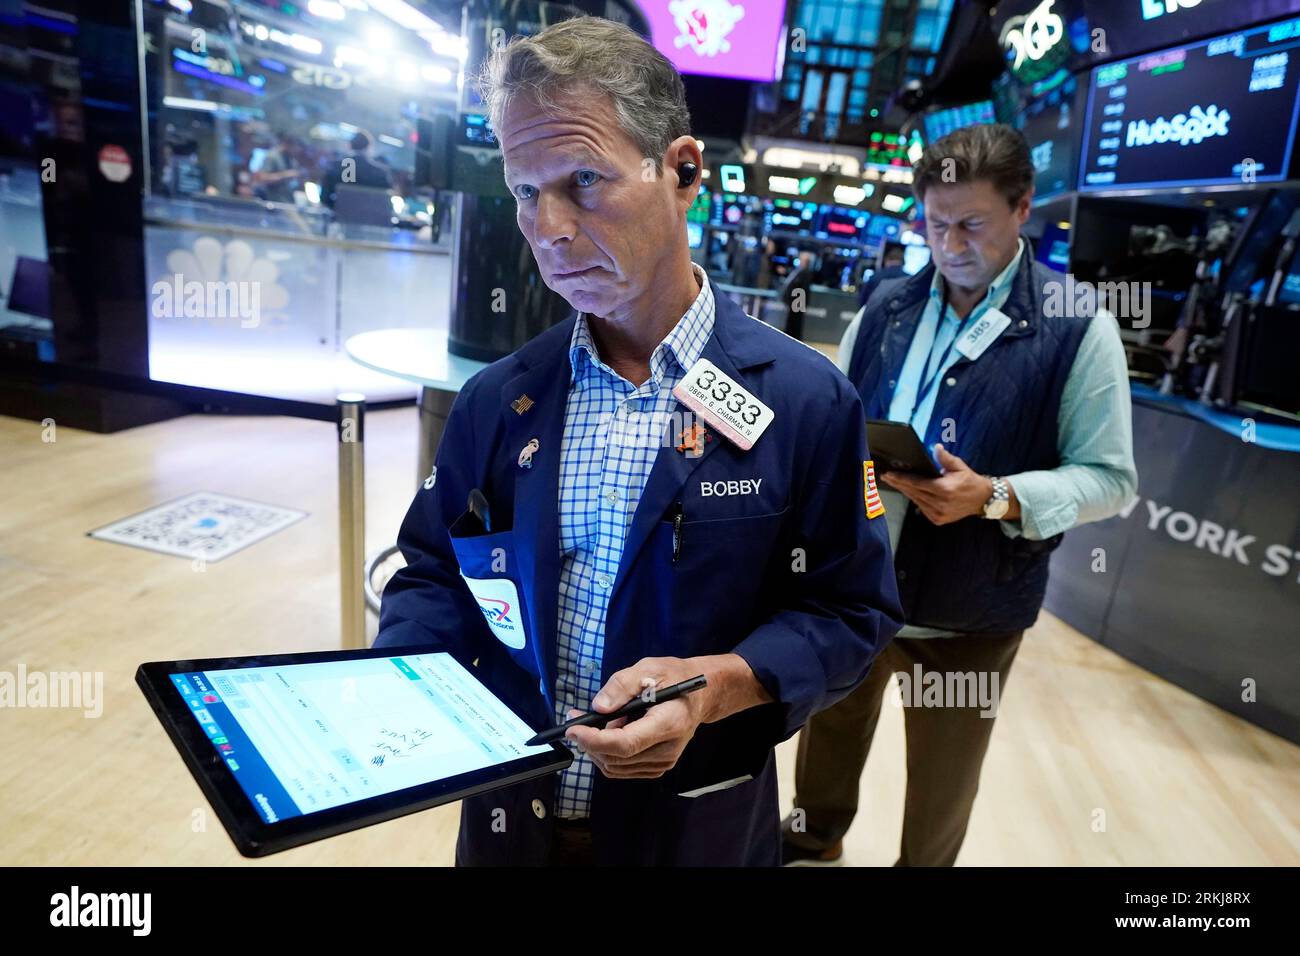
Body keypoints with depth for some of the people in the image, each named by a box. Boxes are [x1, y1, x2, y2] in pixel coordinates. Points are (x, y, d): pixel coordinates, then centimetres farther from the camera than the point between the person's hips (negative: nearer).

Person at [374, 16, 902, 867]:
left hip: (693, 830, -2)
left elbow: (850, 615, -8)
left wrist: (720, 684, -24)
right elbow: (437, 571, 3)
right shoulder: (498, 398, -4)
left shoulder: (806, 400, -13)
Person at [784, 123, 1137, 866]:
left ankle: (923, 863, 48)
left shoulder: (1078, 328, -10)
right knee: (830, 730, 25)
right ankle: (815, 836, 53)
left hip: (971, 609, -3)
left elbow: (1110, 478, -9)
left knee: (942, 785, 19)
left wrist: (994, 497, -26)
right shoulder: (887, 307, 2)